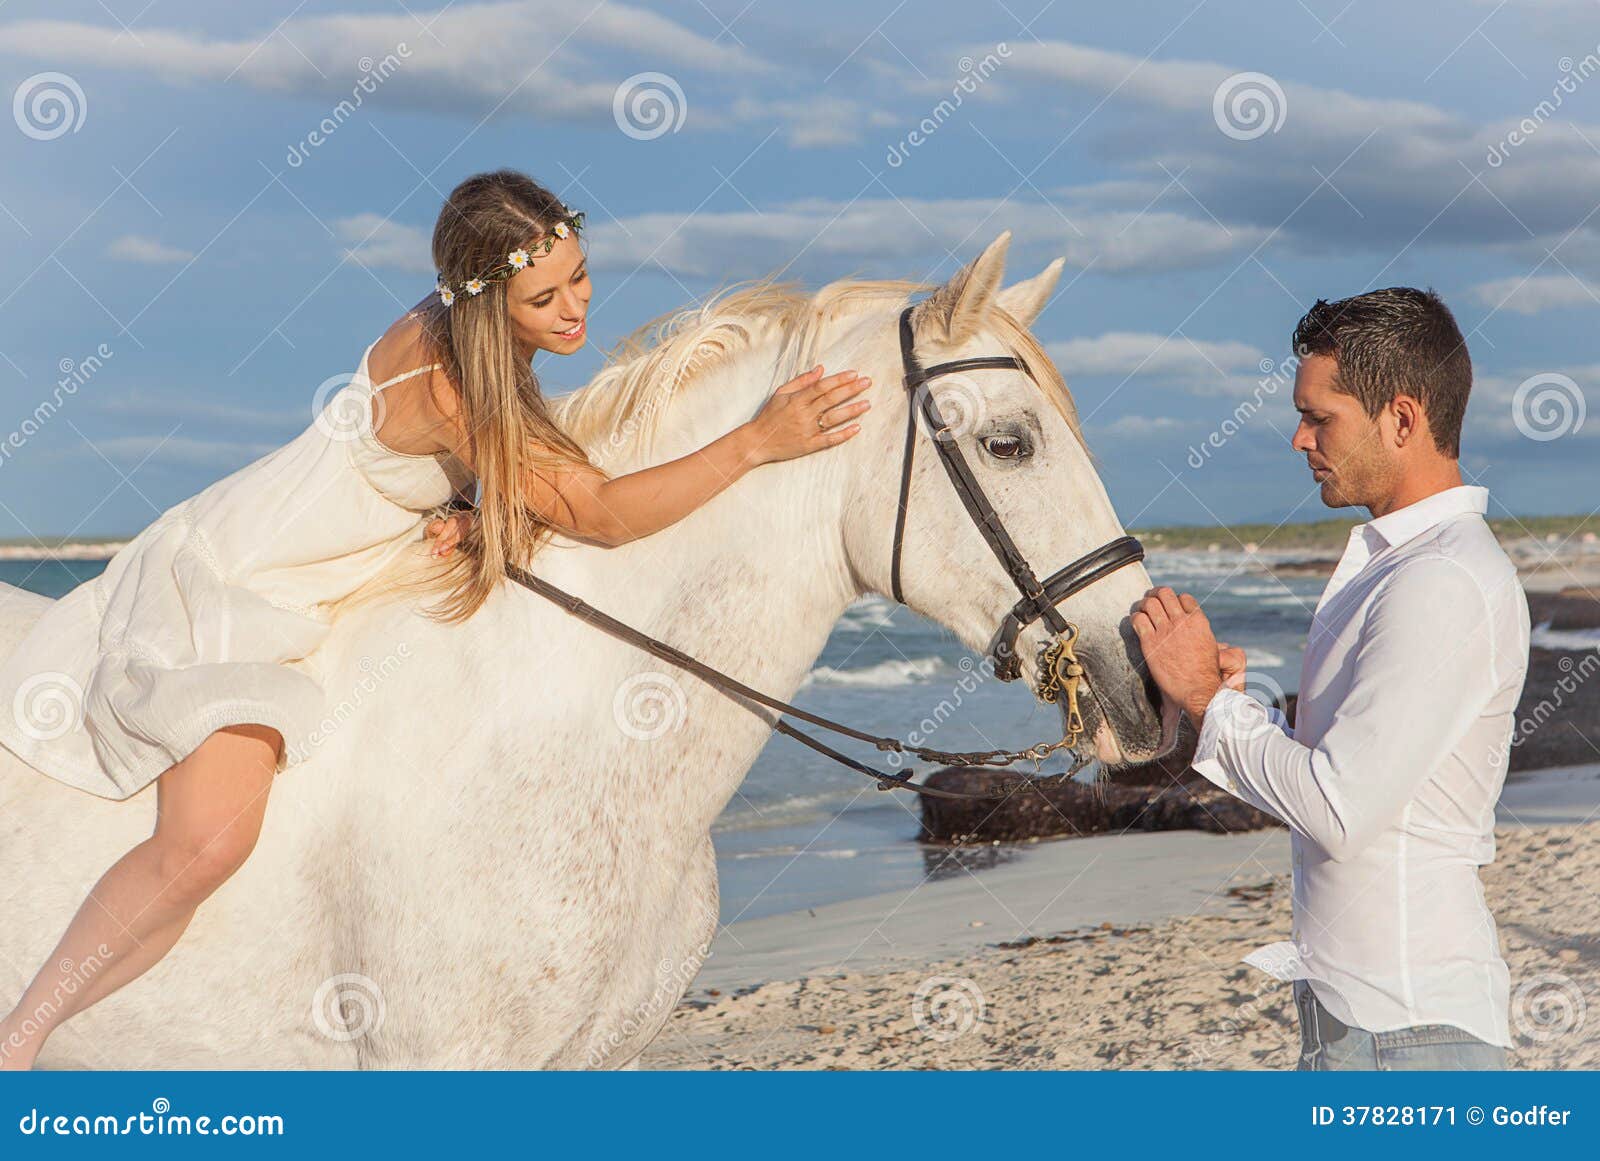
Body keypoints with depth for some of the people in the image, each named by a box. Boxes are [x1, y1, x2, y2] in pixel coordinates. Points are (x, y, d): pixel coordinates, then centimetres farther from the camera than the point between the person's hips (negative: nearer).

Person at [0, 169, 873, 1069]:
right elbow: (600, 513, -27)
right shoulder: (442, 378, -29)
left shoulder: (482, 342, -3)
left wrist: (454, 515, -11)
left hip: (314, 593, 10)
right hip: (223, 595, -10)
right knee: (208, 842, -26)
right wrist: (759, 443, -31)